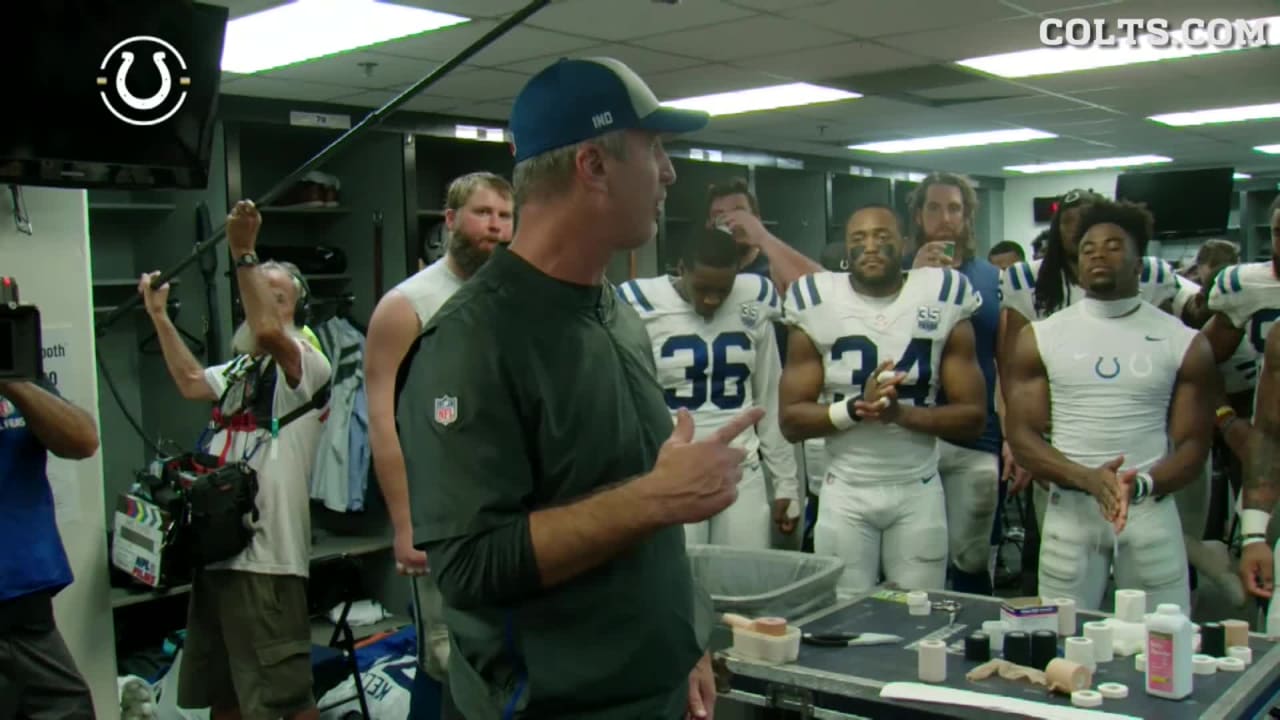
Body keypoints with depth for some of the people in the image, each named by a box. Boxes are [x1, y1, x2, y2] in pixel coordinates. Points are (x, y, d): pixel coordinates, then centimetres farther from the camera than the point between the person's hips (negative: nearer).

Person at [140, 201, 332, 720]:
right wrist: (160, 317, 24)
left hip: (265, 557, -9)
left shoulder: (307, 364, -9)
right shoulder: (240, 368, 19)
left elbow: (266, 330, -28)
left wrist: (244, 254, -31)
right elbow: (191, 382, 27)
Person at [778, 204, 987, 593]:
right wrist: (855, 409, -19)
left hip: (918, 491, 0)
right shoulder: (819, 308, -2)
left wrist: (902, 412, -19)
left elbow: (974, 418, -2)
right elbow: (791, 421, -3)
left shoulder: (942, 304, -2)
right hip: (845, 492, 0)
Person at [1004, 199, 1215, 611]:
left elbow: (1193, 445, 2)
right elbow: (1022, 438, 0)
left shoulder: (1183, 342, 5)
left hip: (1151, 512, 0)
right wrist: (1087, 479, -17)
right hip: (1069, 512, 0)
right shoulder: (1039, 339, 5)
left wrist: (1141, 485, -18)